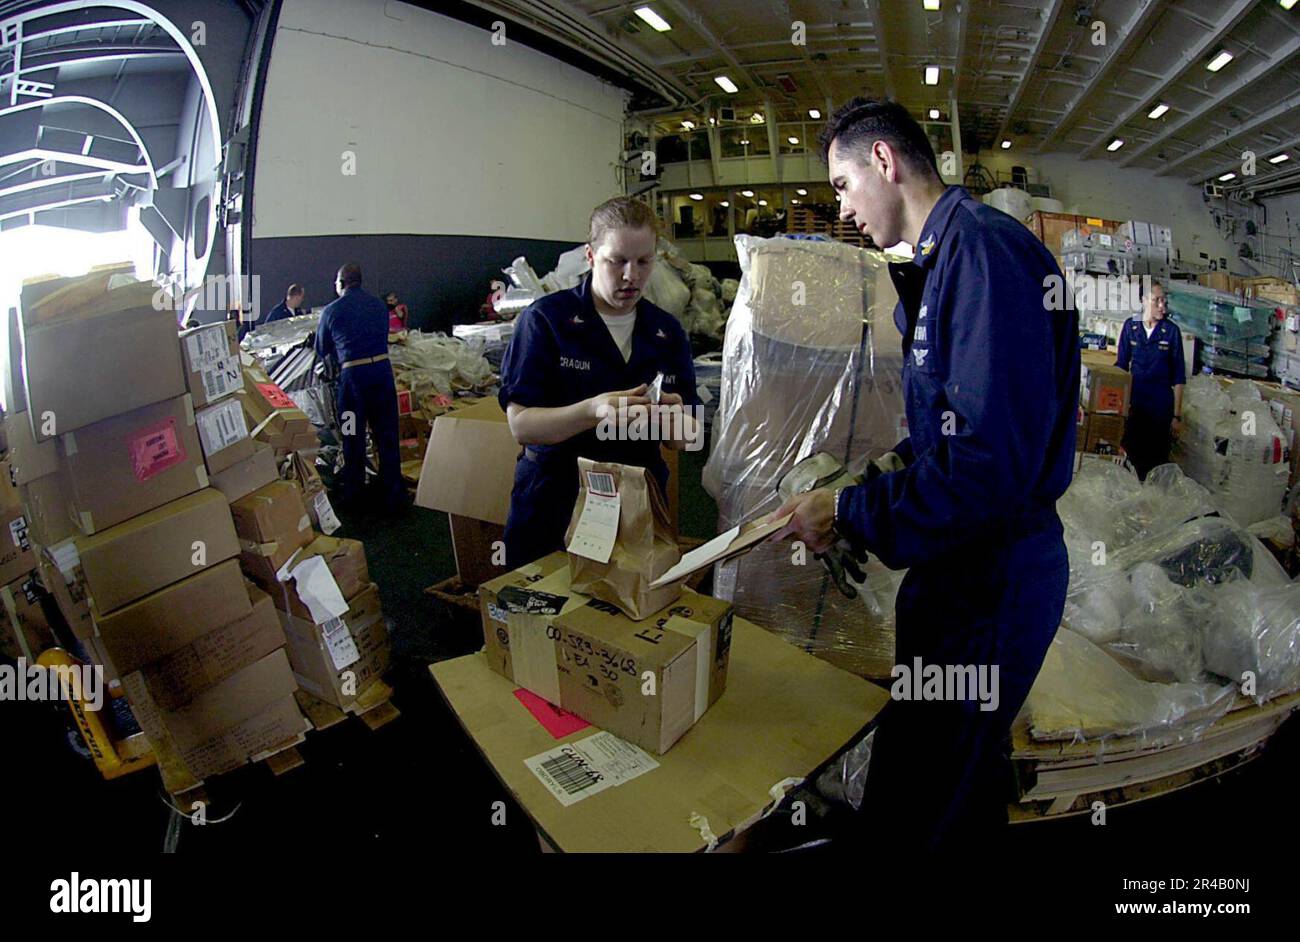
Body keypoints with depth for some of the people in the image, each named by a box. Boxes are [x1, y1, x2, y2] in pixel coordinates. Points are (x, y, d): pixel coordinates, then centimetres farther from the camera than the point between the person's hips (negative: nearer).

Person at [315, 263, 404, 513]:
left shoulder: (331, 310, 2)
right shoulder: (379, 305, 10)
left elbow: (321, 350, 14)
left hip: (353, 374, -2)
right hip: (382, 369, 2)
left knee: (353, 436, 11)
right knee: (387, 435, 7)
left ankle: (352, 494, 23)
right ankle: (394, 495, 11)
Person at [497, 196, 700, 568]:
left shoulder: (667, 331, 3)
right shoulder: (545, 319, -9)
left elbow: (684, 439, 3)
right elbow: (521, 425, -14)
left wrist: (676, 420, -20)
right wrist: (594, 411, -30)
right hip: (554, 505, -3)